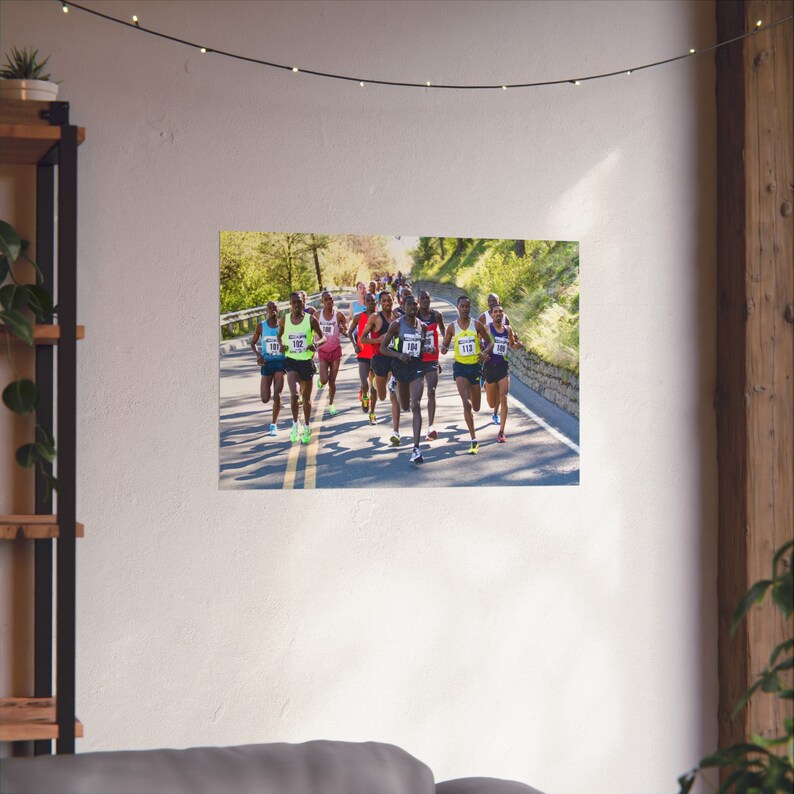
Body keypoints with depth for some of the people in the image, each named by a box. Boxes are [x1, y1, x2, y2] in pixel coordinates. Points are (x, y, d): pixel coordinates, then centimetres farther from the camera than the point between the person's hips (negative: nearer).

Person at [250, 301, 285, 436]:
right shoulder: (261, 326, 0)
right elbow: (253, 343, 10)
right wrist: (258, 355, -8)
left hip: (280, 363, -1)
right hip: (267, 363, 1)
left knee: (277, 396, -9)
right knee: (265, 399, -2)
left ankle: (274, 425, 6)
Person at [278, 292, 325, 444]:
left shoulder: (311, 320, -4)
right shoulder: (284, 320, 1)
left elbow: (322, 337, 3)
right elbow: (279, 335, 19)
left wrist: (316, 343, -19)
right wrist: (281, 344, -3)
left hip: (307, 361, 0)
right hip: (291, 360, 0)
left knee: (306, 397, 12)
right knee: (294, 394, -20)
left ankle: (307, 427, 30)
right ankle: (295, 423, 1)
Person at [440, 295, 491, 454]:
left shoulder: (477, 325, -2)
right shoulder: (452, 327, -1)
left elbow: (489, 342, 8)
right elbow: (445, 345, 11)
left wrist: (484, 353, -11)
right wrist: (444, 349, -13)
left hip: (475, 366, 1)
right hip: (460, 367, -1)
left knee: (476, 407, 9)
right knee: (466, 404, -17)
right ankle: (474, 440, -14)